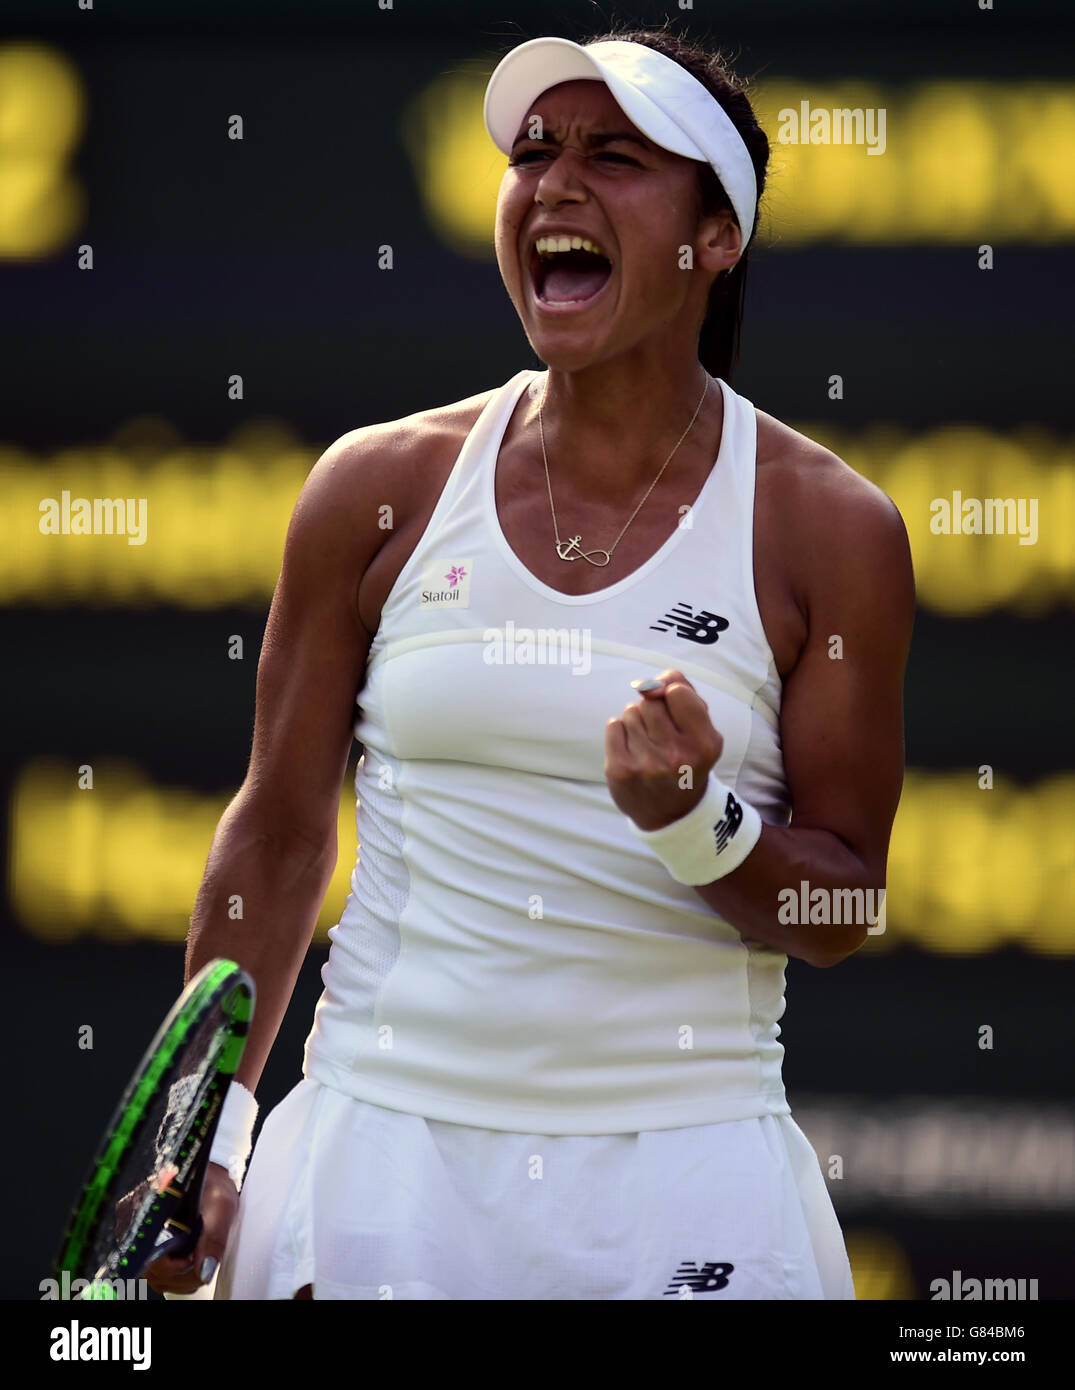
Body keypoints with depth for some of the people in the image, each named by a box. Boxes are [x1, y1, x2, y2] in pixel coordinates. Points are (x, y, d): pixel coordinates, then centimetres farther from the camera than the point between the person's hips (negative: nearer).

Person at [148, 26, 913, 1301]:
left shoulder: (825, 531, -2)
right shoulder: (382, 490, 2)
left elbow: (842, 913, 0)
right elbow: (279, 828, 9)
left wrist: (697, 826, -19)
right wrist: (207, 1125, 3)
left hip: (681, 1177, -1)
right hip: (381, 1143, 1)